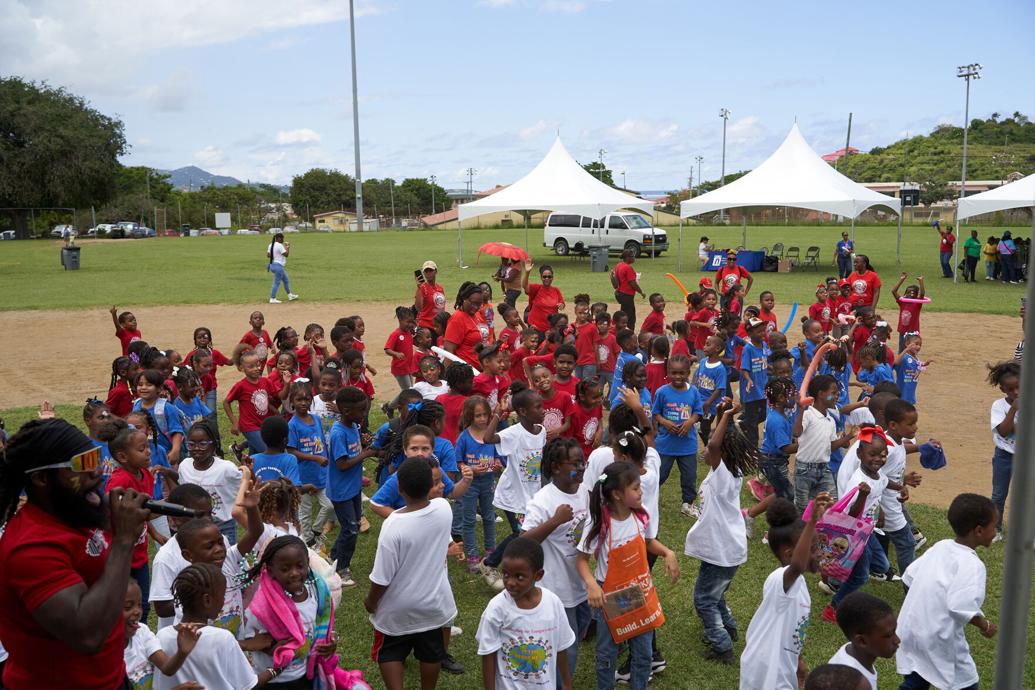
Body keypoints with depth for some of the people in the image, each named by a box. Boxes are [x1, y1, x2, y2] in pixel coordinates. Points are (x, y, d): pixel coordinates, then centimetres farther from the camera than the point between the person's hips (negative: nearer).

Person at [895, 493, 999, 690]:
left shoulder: (940, 546, 4)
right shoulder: (971, 564, -19)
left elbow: (909, 576, 10)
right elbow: (961, 607, -29)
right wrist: (985, 625, -12)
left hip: (910, 630, 7)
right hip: (939, 639, -7)